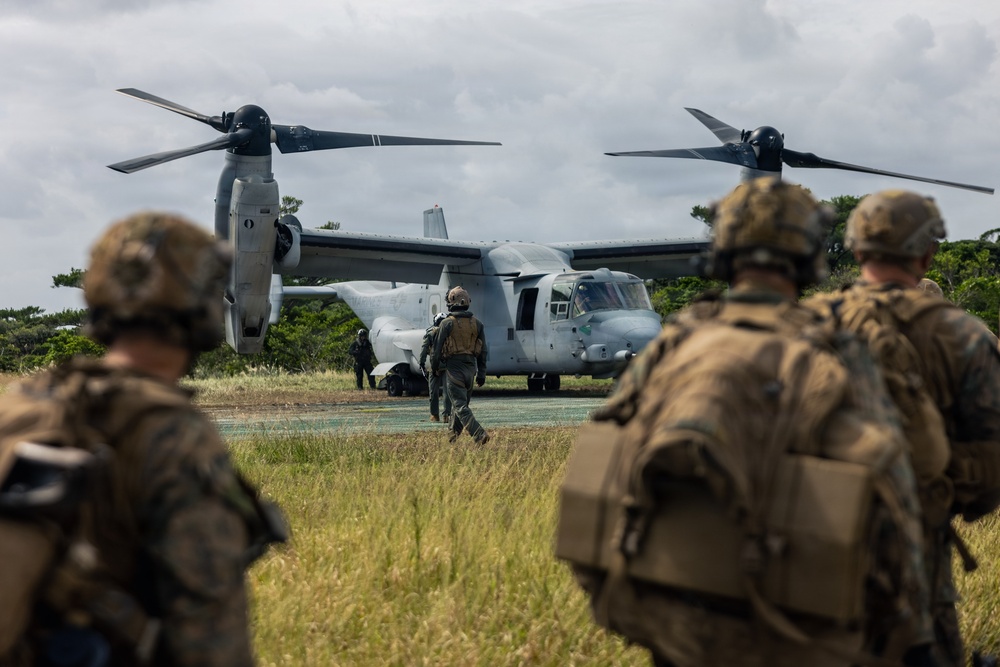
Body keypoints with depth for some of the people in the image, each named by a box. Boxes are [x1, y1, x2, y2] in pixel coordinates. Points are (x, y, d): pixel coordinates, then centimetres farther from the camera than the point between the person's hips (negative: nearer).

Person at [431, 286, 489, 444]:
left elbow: (438, 347, -6)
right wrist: (481, 374, 15)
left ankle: (479, 434, -24)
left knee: (460, 405, -8)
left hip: (453, 367, -6)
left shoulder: (447, 323, -9)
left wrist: (434, 367, 9)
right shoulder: (476, 323, 6)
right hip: (470, 367, 6)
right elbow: (482, 351, 8)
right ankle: (454, 434, 31)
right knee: (460, 402, 21)